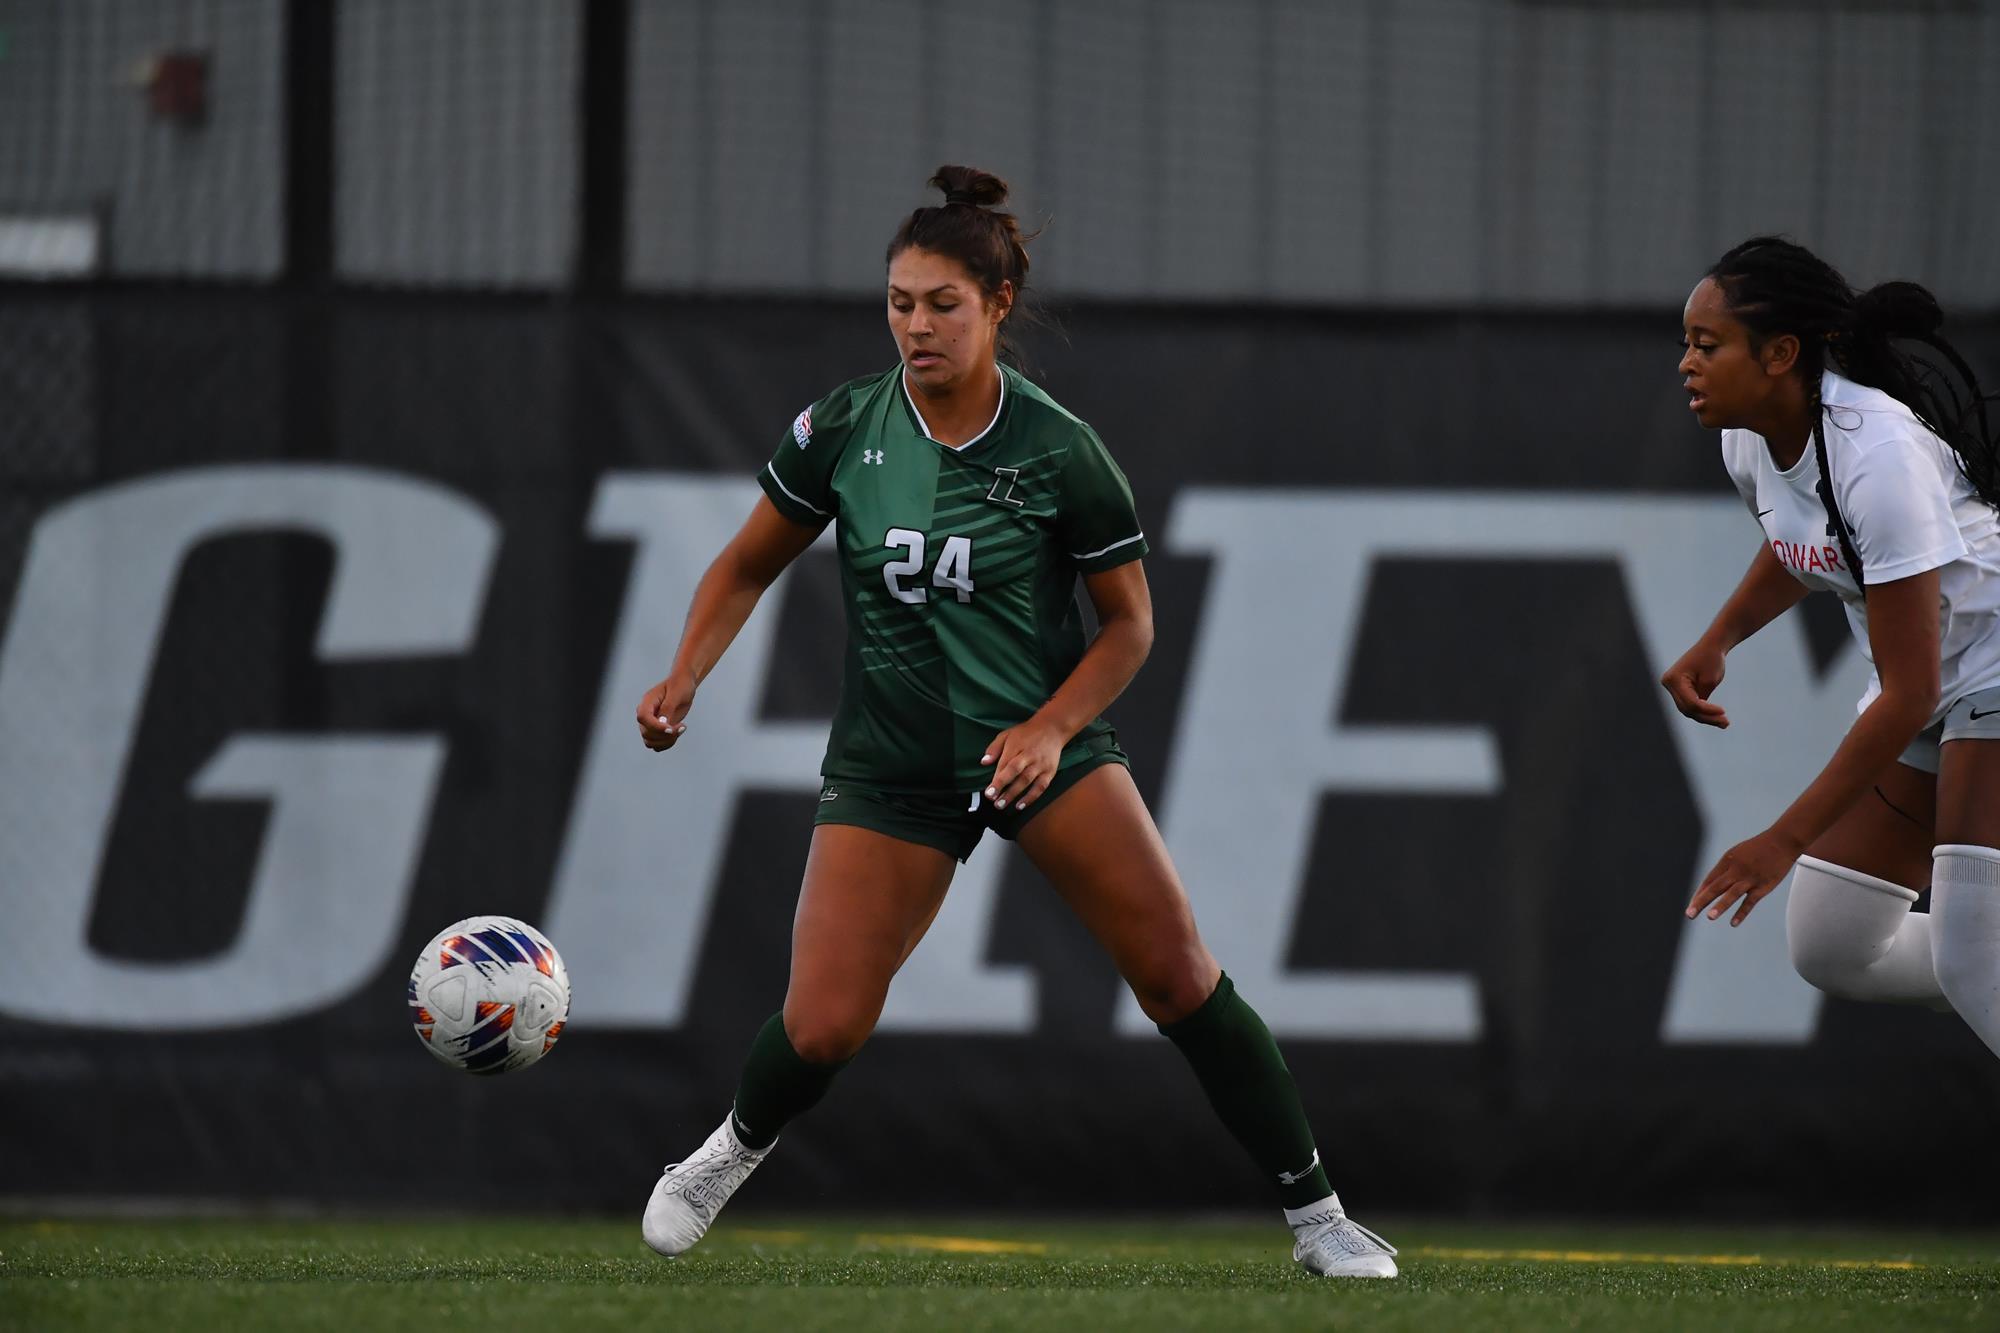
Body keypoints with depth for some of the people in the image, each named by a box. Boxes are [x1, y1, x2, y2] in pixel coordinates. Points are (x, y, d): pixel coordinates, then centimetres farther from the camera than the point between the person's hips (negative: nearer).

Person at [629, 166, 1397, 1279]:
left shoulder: (1060, 452, -11)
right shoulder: (841, 431, -6)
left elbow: (1128, 620, -2)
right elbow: (748, 567, 8)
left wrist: (1052, 729, -17)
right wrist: (685, 678, -8)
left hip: (1042, 740, -1)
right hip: (891, 761, 1)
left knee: (1176, 971, -14)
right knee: (822, 1029, -10)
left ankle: (1317, 1216, -4)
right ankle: (736, 1150, 25)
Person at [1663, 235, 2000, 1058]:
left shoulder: (1881, 456, -31)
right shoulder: (1750, 440, -5)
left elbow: (1909, 695, -29)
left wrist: (1786, 841, -26)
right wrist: (1715, 644, 1)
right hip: (1923, 692, 9)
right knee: (1829, 951, 6)